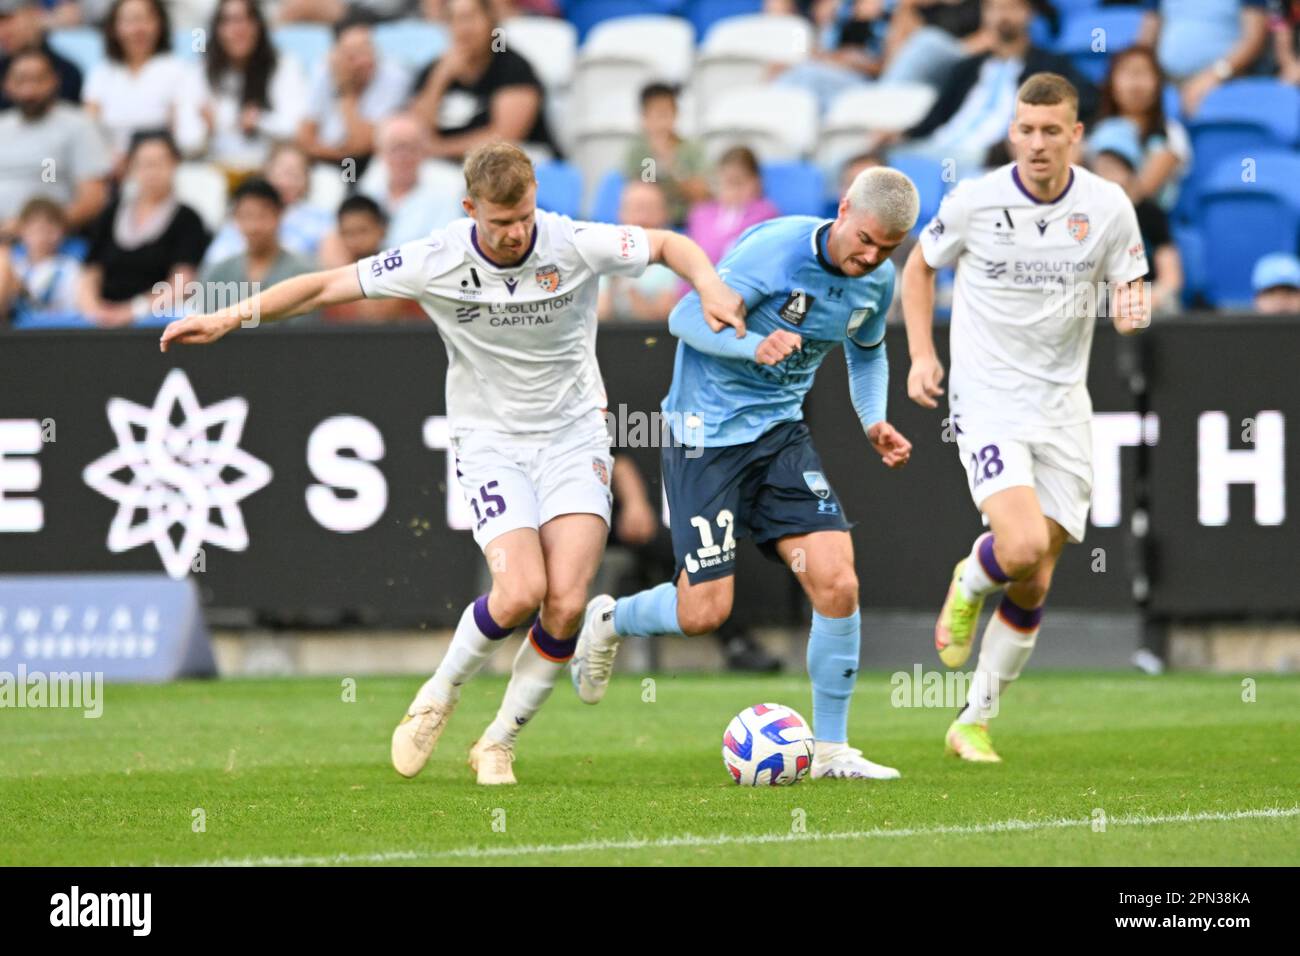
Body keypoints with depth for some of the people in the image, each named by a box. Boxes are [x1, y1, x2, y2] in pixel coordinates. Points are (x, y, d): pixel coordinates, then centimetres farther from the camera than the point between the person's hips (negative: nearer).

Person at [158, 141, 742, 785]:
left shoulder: (575, 245, -13)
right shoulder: (436, 262, -15)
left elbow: (667, 243, 3)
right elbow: (326, 285, -7)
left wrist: (710, 287, -16)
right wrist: (228, 318, -10)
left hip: (573, 435, 1)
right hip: (490, 438, -1)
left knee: (566, 604, -15)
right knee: (520, 592, -23)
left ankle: (499, 743, 6)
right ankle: (439, 695, 7)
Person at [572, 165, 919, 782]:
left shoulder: (877, 281, 0)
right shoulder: (776, 250, -21)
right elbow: (685, 316, -18)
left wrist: (873, 421, 4)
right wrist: (752, 345, -35)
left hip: (781, 431, 6)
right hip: (707, 432, -6)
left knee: (836, 585, -11)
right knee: (704, 612, -8)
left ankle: (831, 750, 2)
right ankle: (609, 621, 26)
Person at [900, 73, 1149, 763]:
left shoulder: (1108, 207, -4)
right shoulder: (975, 200, -7)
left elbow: (1127, 293, 6)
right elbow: (920, 266, 10)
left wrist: (1132, 311, -19)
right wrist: (922, 354, -2)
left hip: (1062, 407, 3)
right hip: (987, 400, -3)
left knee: (1034, 584, 4)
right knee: (1023, 547, -24)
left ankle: (975, 722, 19)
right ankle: (969, 585, 12)